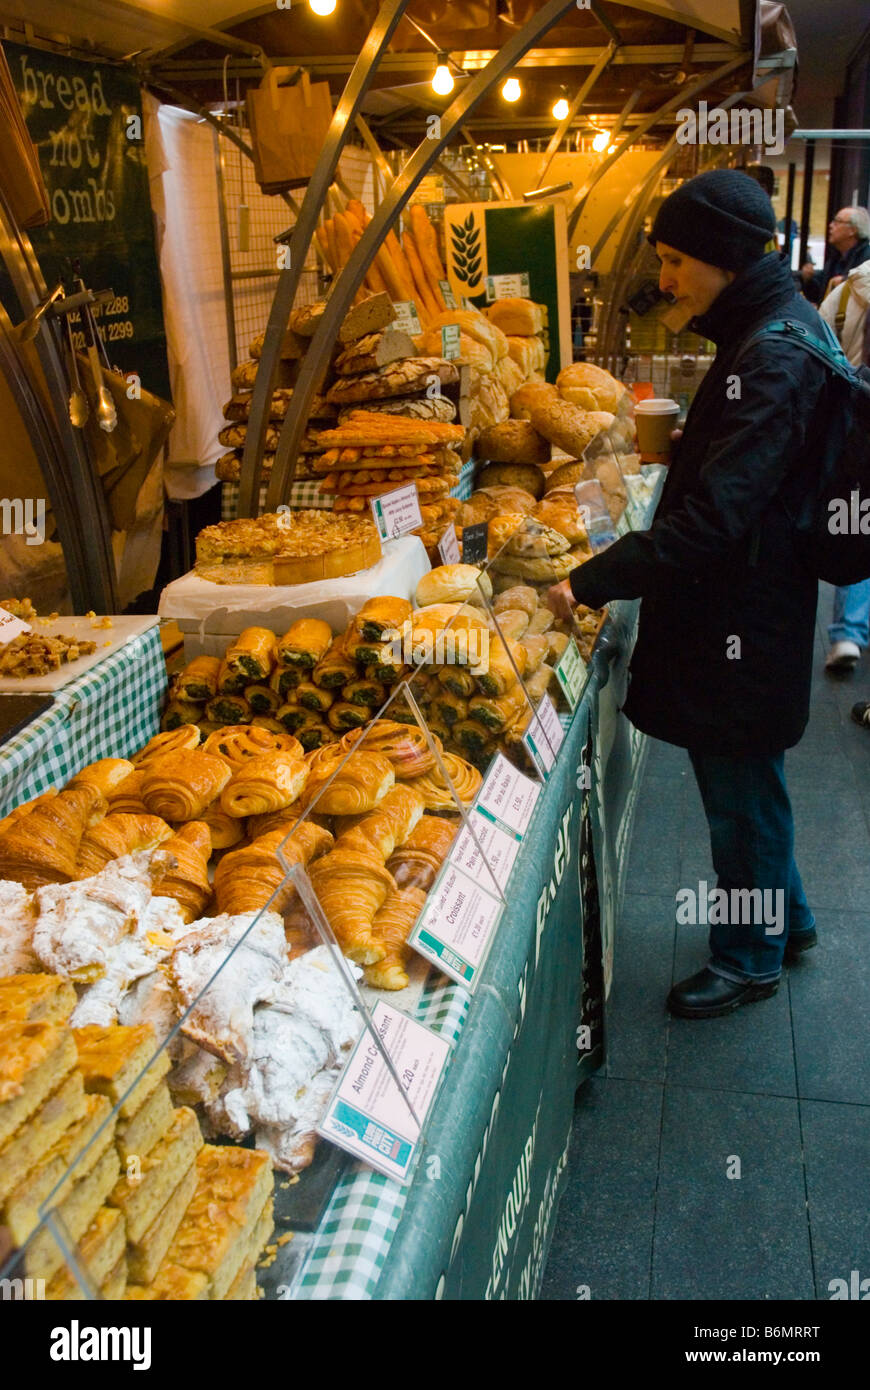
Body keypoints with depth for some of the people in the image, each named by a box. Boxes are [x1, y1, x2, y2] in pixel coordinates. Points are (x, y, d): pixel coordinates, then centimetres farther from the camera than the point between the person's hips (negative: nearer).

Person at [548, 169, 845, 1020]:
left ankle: (749, 960, 27)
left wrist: (594, 583, -25)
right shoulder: (766, 333, 10)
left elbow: (715, 516, -30)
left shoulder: (776, 360, -23)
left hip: (743, 628, -10)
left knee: (741, 793, 7)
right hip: (730, 608, 10)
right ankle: (785, 919, 42)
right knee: (739, 786, 22)